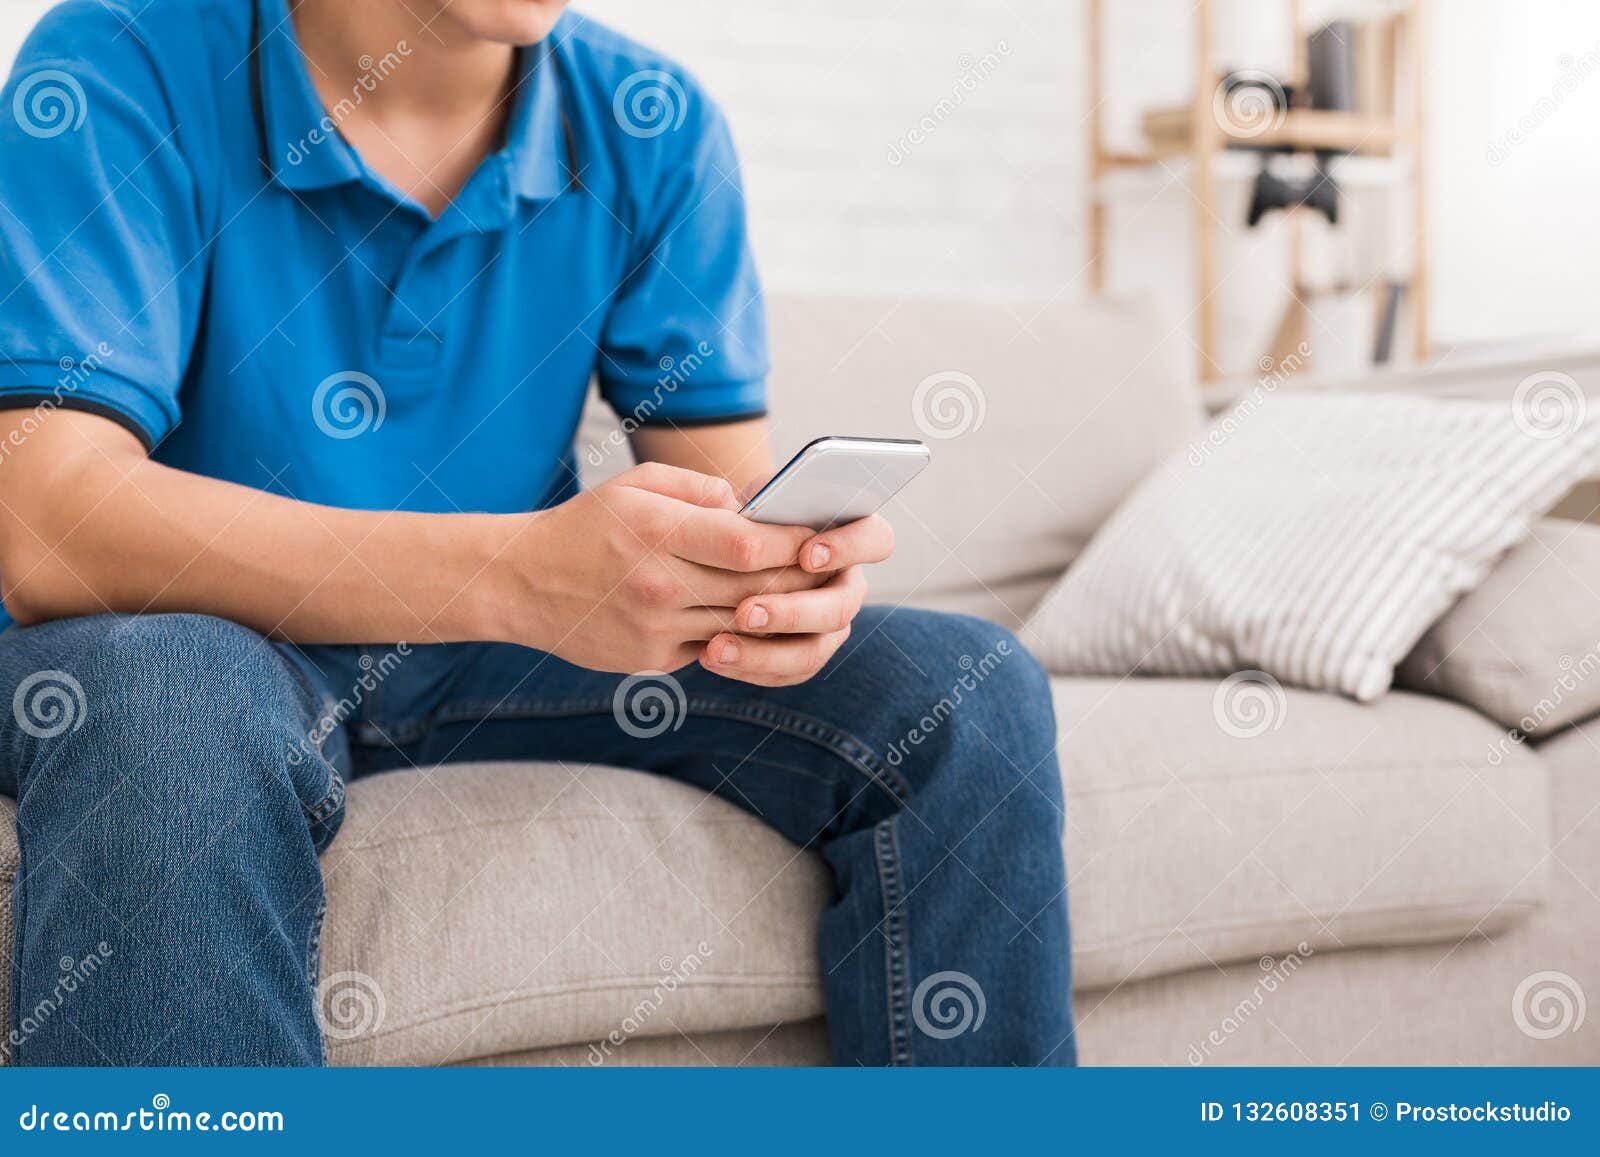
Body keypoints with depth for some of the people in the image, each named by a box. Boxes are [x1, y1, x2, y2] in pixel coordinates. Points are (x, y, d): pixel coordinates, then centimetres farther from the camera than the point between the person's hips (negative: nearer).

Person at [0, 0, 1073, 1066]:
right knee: (160, 695, -39)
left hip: (516, 661, 4)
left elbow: (736, 484, -2)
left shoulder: (650, 125, -2)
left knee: (968, 690, -13)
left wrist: (795, 564, -29)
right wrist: (519, 571, -39)